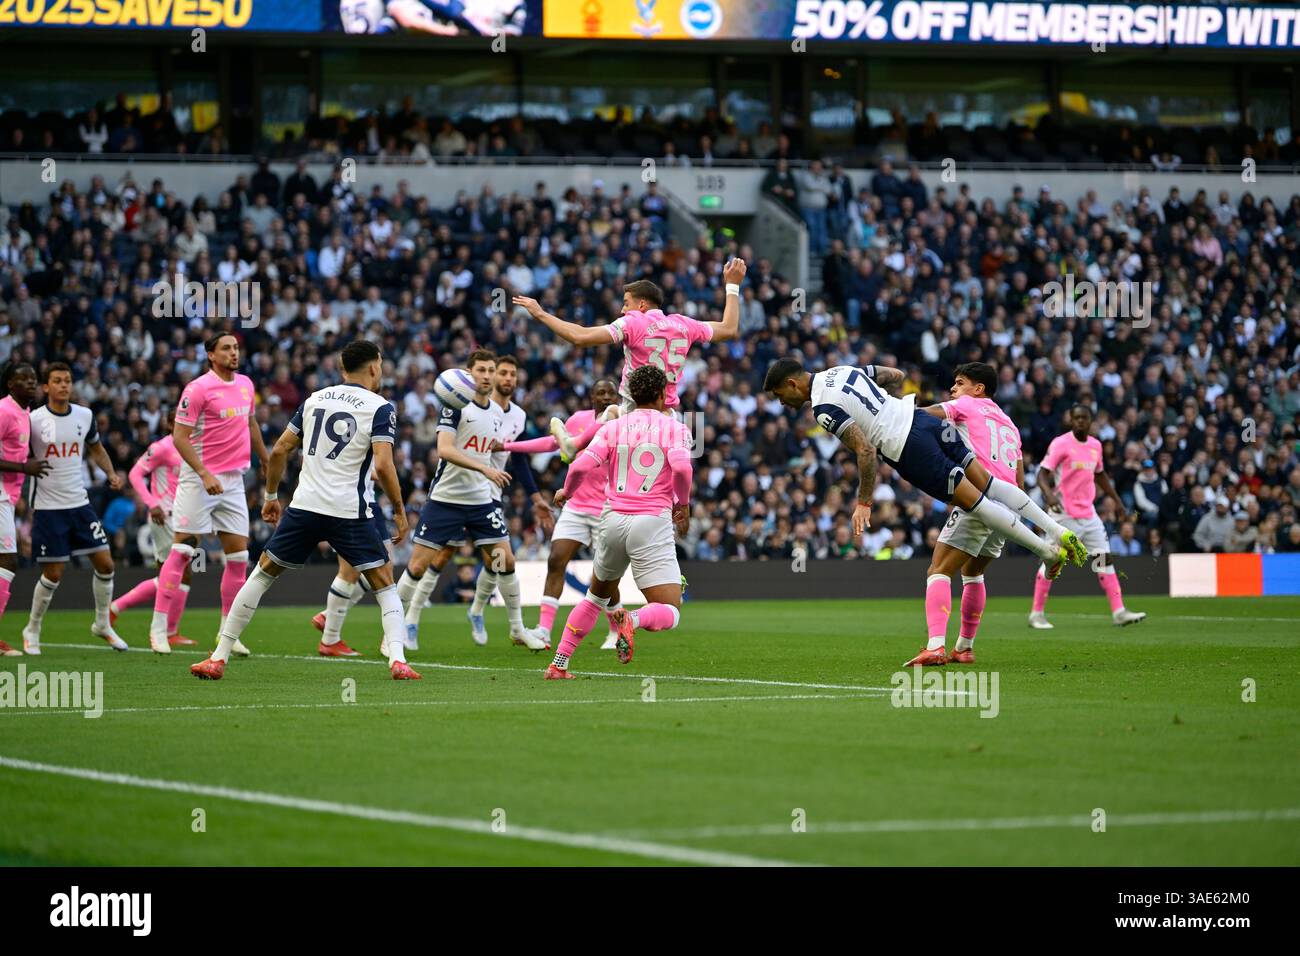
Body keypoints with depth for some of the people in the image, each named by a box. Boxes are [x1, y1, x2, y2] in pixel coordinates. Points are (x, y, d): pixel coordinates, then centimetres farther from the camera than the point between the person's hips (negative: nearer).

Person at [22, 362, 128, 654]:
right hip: (48, 507, -4)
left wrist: (111, 473, 5)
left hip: (80, 504, 4)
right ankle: (32, 631, 15)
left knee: (105, 564, 1)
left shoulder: (84, 416, 4)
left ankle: (103, 624, 19)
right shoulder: (34, 420, -9)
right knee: (53, 574, -4)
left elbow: (96, 448, 21)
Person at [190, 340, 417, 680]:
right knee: (384, 585, 9)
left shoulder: (315, 399, 12)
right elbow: (383, 465, -14)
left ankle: (219, 658, 12)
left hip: (305, 506, 3)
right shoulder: (380, 408, -3)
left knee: (263, 574, 15)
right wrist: (400, 511, -4)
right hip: (351, 512, -3)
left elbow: (279, 451, 13)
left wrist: (271, 496, 25)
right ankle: (397, 660, -11)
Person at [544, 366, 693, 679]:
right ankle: (631, 620, -38)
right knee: (669, 614, -5)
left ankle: (559, 664, 23)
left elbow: (582, 466, -3)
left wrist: (566, 491, 17)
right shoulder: (675, 428, 3)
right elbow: (681, 467, -16)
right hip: (653, 524, -4)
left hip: (614, 521, 4)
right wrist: (683, 505, 2)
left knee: (597, 594, 28)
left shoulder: (612, 427, 10)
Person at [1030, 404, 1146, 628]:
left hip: (1088, 513, 6)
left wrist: (1117, 500, 23)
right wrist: (1049, 494, -34)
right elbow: (1043, 473, -16)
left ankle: (1118, 612, 2)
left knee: (1104, 558, 1)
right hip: (1064, 514, -6)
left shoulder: (1095, 445, 10)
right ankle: (1037, 614, 7)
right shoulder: (1061, 444, -10)